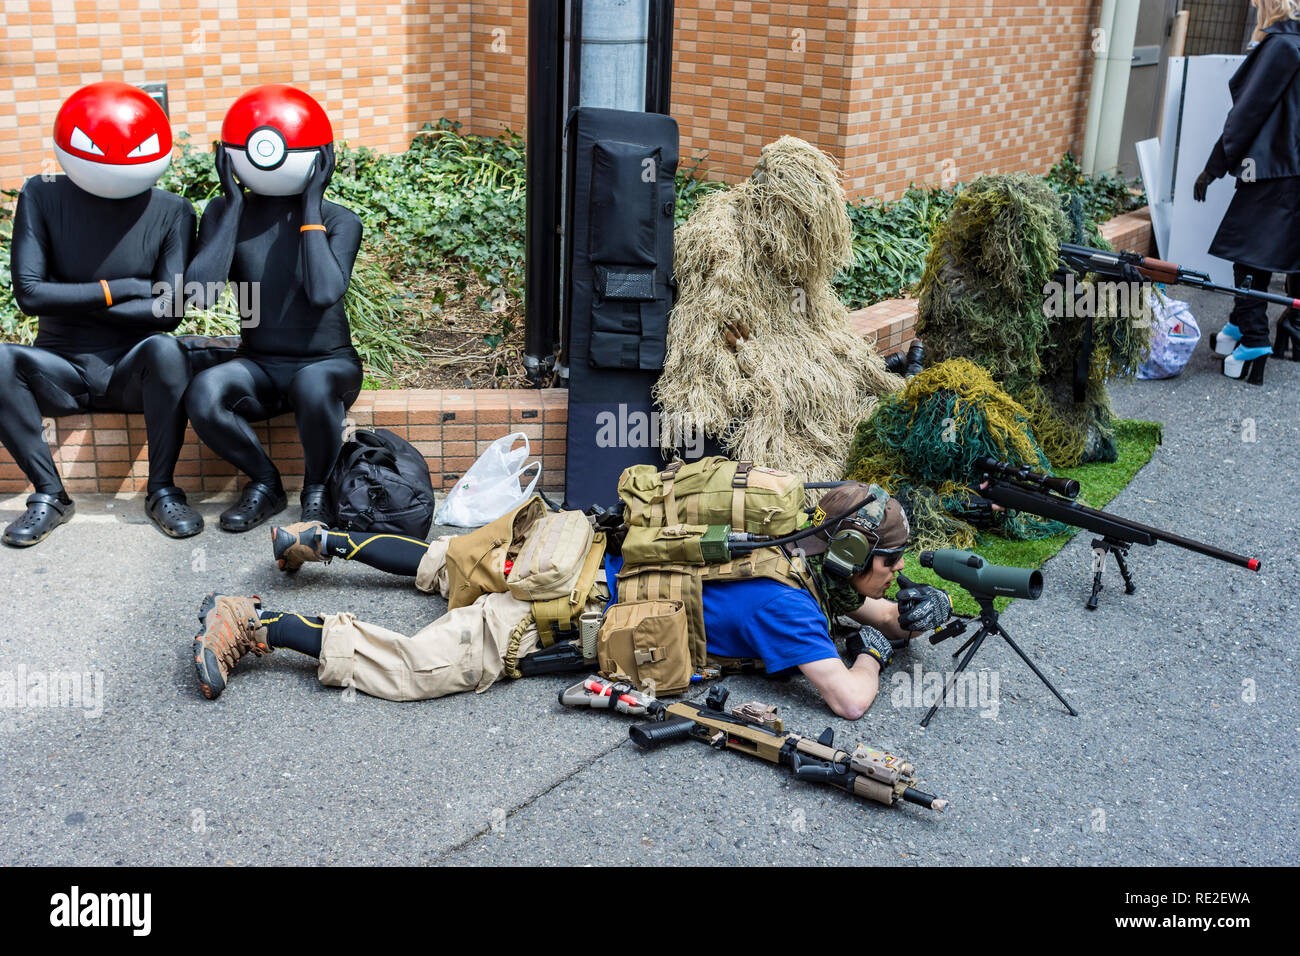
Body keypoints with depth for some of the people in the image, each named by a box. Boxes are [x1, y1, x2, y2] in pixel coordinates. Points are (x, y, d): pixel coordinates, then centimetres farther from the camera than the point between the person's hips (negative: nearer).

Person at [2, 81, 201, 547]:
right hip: (61, 372, 1)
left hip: (133, 374, -1)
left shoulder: (170, 212, -5)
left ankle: (162, 491, -18)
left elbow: (168, 311, -13)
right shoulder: (43, 197, -3)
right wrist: (116, 290, -13)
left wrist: (71, 302, -12)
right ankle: (49, 494, -14)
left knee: (164, 349, -34)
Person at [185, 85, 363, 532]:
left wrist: (311, 204, -19)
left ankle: (317, 488, -8)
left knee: (313, 386, -39)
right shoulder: (225, 213, 0)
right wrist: (234, 202, -12)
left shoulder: (339, 221, -8)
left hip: (328, 362, -2)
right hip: (258, 366, 3)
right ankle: (265, 482, -3)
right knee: (203, 393, -30)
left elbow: (325, 292, -28)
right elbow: (202, 288, -17)